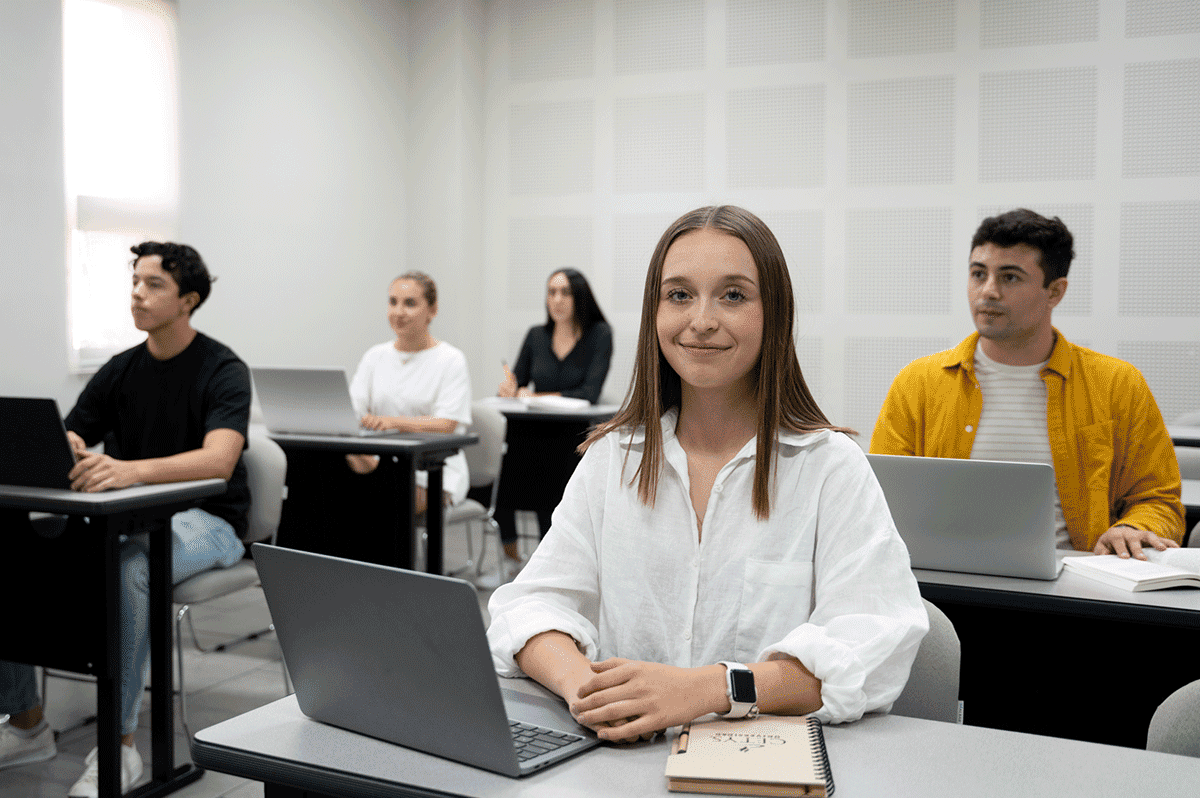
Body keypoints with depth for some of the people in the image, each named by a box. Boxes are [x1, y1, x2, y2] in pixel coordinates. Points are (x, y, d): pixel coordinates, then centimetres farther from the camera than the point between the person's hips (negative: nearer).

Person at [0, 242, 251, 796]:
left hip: (205, 521, -6)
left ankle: (120, 745, -26)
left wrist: (129, 469, -45)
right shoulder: (120, 370, 9)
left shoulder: (223, 371, -10)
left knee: (132, 569, -38)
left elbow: (218, 459, -27)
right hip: (124, 518, 6)